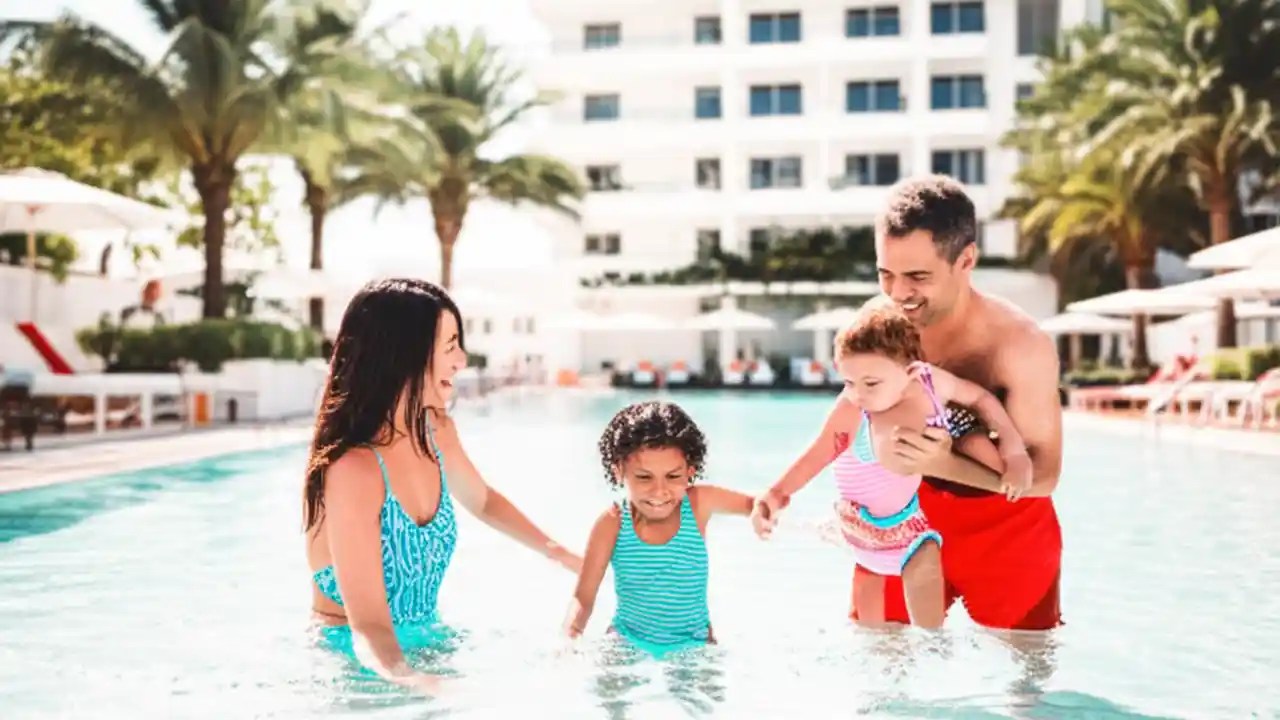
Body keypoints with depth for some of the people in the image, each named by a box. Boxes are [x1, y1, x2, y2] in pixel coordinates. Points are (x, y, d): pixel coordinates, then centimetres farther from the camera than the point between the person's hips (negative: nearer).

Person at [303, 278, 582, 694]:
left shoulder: (436, 431, -3)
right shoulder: (351, 469, -26)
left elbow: (481, 500, 20)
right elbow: (369, 628, -28)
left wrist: (559, 554, 19)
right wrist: (403, 676, -48)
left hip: (421, 645, 7)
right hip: (352, 667, -7)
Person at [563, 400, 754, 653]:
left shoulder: (698, 503, -12)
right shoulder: (612, 524, -14)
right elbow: (583, 597, -11)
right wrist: (569, 635, -30)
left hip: (694, 645, 1)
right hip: (627, 644, -1)